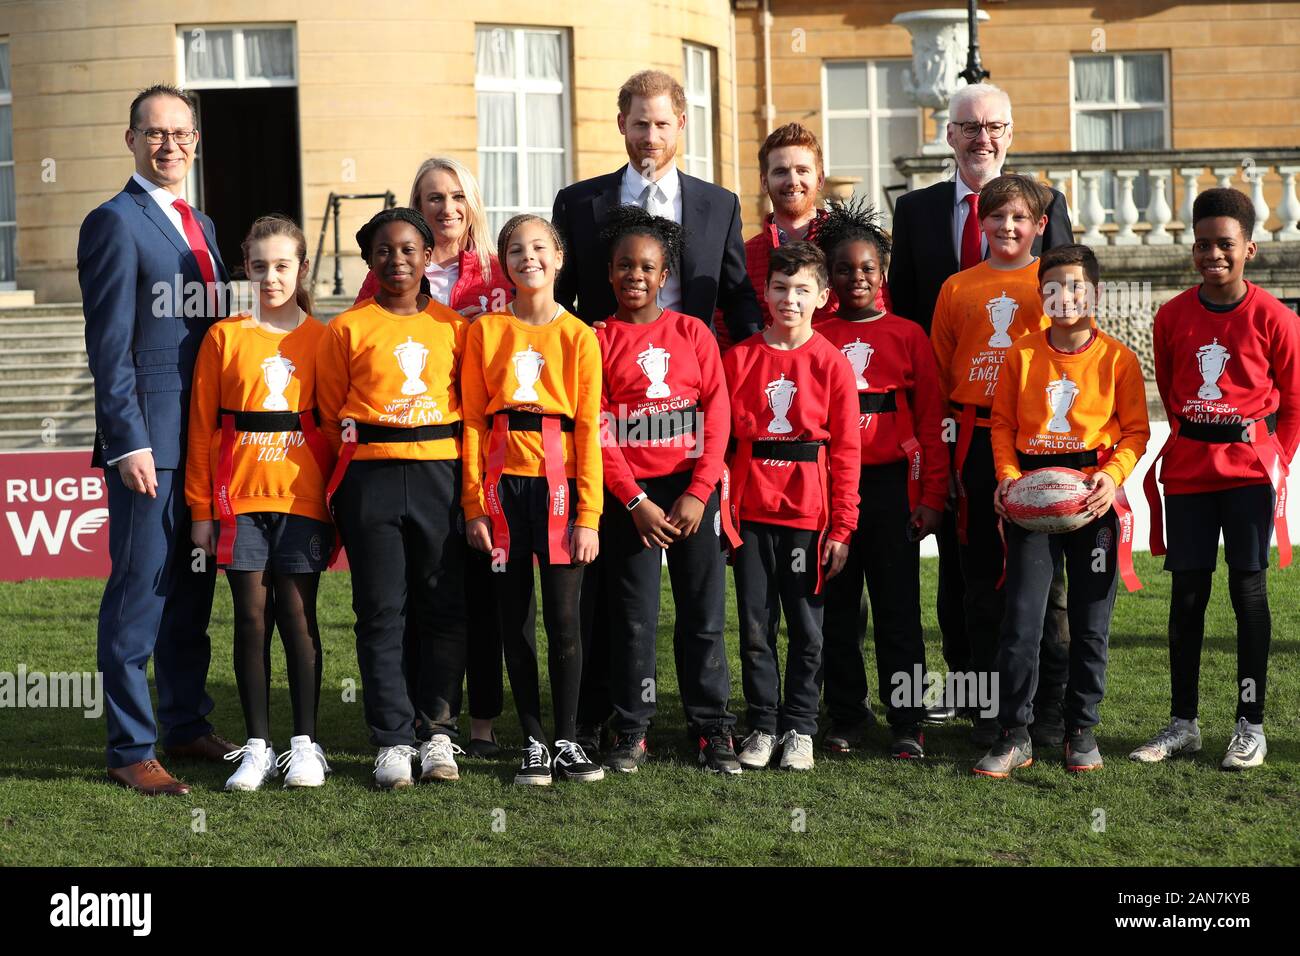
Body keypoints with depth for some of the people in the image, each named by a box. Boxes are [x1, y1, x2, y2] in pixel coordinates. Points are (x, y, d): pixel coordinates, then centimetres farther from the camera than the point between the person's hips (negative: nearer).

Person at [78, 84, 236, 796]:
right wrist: (129, 442, -17)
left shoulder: (201, 225, 18)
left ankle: (186, 727, 23)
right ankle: (131, 750, 3)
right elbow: (109, 345, -12)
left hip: (207, 439, 8)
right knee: (139, 591, -3)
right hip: (151, 439, -8)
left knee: (192, 589, 13)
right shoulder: (115, 223, -7)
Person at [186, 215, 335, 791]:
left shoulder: (322, 339, 5)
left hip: (302, 495, -1)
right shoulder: (223, 338, 5)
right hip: (239, 496, 1)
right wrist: (201, 509, 1)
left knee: (297, 614, -2)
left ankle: (305, 743, 7)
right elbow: (202, 428, 5)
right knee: (251, 616, 2)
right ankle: (258, 746, 8)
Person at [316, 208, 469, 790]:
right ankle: (394, 740, 5)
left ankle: (438, 732, 11)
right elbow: (331, 412, 9)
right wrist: (357, 443, -2)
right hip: (371, 478, -1)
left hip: (441, 474, 2)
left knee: (447, 608, 1)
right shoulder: (347, 328, 5)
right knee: (381, 612, 0)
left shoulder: (452, 326, 10)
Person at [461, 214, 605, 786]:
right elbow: (473, 421, 4)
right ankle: (533, 742, 12)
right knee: (513, 616, 4)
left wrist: (588, 514, -6)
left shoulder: (578, 336, 3)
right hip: (504, 484, 1)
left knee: (564, 618, -2)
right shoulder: (484, 332, 5)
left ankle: (567, 740, 9)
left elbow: (588, 429, 0)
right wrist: (474, 505, -3)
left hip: (560, 482, -1)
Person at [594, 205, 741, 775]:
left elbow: (718, 416, 1)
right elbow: (599, 431, -2)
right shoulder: (599, 341, 3)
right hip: (630, 494, -1)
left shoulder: (692, 333, 6)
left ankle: (713, 731, 9)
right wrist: (635, 501, -10)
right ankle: (631, 733, 9)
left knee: (704, 614, 2)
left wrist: (698, 493, -9)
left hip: (692, 489, 1)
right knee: (633, 616, 1)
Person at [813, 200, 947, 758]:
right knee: (836, 607, 7)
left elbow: (931, 423, 2)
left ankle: (906, 723, 7)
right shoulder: (815, 339, 6)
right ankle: (846, 719, 16)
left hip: (891, 487, -1)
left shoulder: (908, 336, 3)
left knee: (898, 607, 2)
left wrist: (932, 496, -4)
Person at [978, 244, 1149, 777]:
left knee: (1091, 621, 4)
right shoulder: (1022, 355, 5)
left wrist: (1113, 474, -13)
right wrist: (1007, 475, -6)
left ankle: (1082, 731, 17)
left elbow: (1135, 430, 2)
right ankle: (1015, 736, 1)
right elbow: (1002, 423, 9)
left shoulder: (1117, 358, 1)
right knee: (1021, 617, -5)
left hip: (1093, 498, 0)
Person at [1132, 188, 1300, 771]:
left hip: (1250, 469, -3)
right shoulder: (1172, 316, 3)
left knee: (1248, 588, -1)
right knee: (1186, 591, 5)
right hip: (1187, 470, 3)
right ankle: (1182, 723, 13)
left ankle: (1251, 725, 6)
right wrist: (1191, 441, 12)